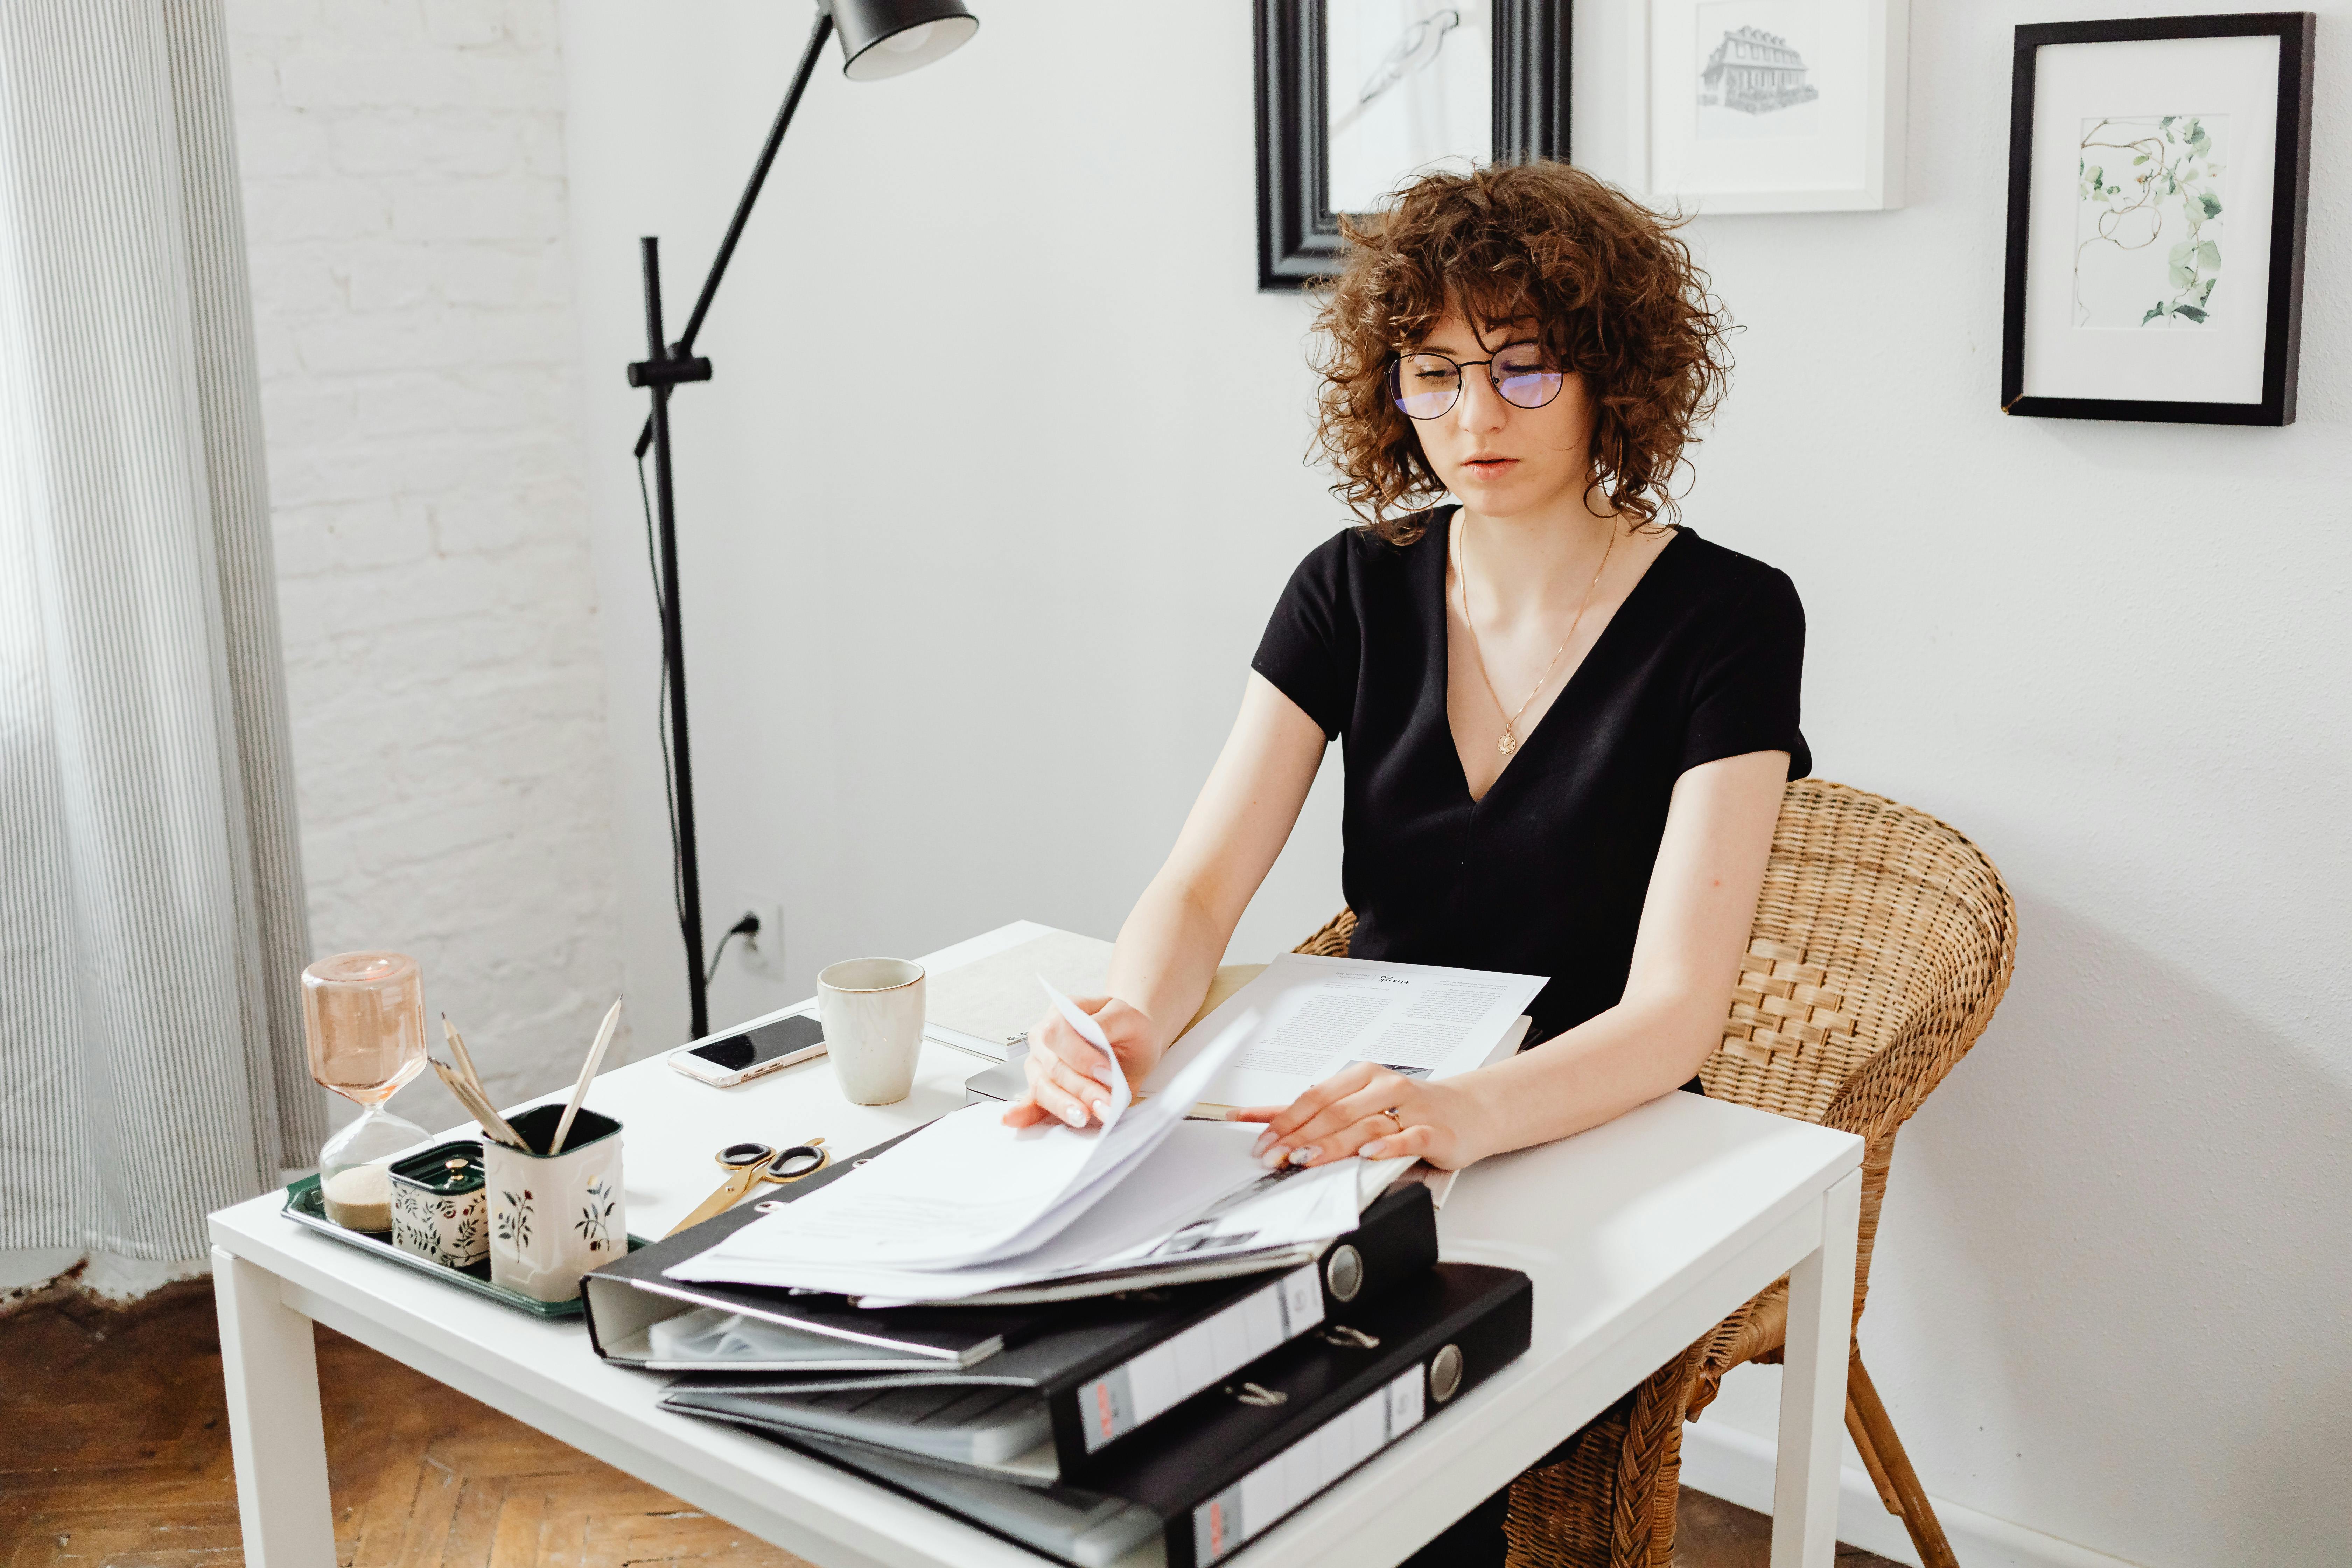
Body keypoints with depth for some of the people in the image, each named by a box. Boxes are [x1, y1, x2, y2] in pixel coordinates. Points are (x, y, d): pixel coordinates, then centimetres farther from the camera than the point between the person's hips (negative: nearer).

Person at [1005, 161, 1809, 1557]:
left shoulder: (1727, 619, -10)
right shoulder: (1358, 588, 2)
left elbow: (1674, 1008, -19)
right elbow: (1203, 883, -5)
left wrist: (1463, 1114, -39)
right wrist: (1129, 1028, -28)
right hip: (1358, 1113, 4)